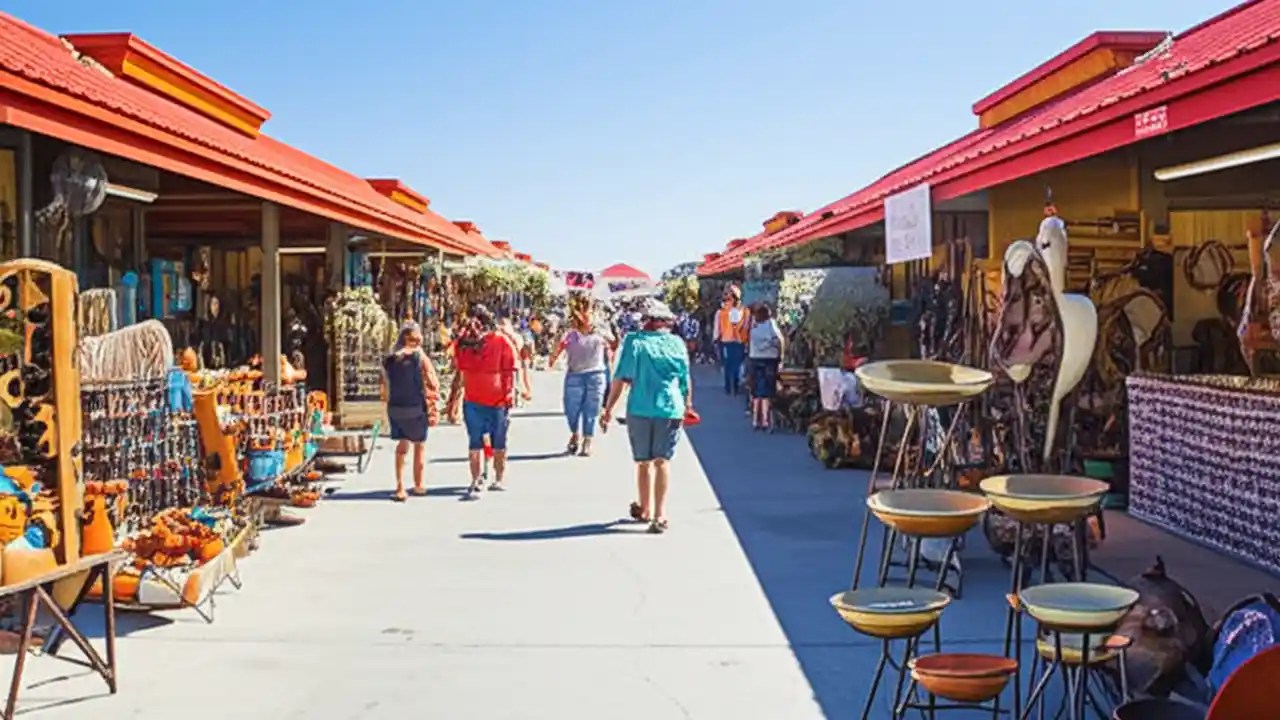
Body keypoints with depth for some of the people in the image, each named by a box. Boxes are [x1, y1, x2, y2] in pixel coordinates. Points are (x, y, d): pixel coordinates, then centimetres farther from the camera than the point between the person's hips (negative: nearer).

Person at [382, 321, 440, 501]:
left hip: (395, 407, 4)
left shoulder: (388, 360, 4)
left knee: (402, 445, 15)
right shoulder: (420, 357, -8)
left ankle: (400, 488, 5)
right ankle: (418, 485, 26)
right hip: (416, 407, -4)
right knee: (418, 445, 14)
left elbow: (385, 387, 8)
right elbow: (433, 384, -9)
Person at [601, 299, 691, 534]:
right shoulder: (677, 343, 3)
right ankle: (660, 515, -8)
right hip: (670, 409, 0)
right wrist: (687, 405, 24)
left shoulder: (634, 341, -2)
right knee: (662, 460, 2)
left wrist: (609, 408, -2)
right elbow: (686, 381, 10)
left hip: (640, 408, 0)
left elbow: (621, 378, -6)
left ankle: (646, 509, 28)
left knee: (643, 461, 14)